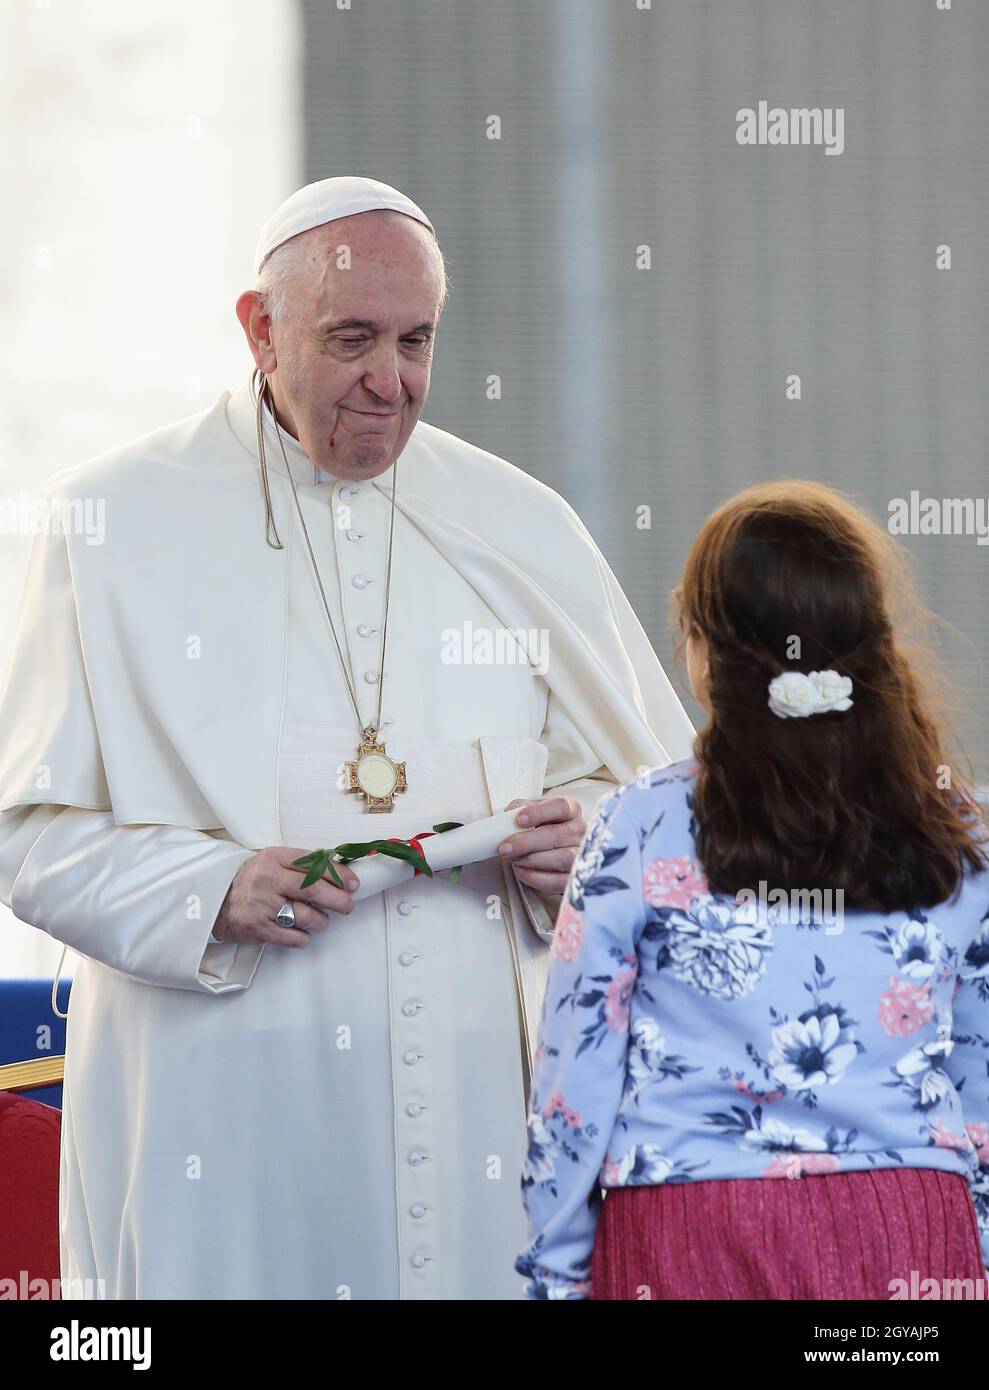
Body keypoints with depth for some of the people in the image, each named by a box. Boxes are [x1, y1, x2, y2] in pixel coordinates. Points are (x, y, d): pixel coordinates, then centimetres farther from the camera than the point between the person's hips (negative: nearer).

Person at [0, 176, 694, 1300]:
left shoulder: (519, 525, 11)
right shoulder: (116, 522, 2)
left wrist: (582, 840, -5)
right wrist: (214, 893, -19)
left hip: (471, 1112, 3)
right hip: (215, 1115, -2)